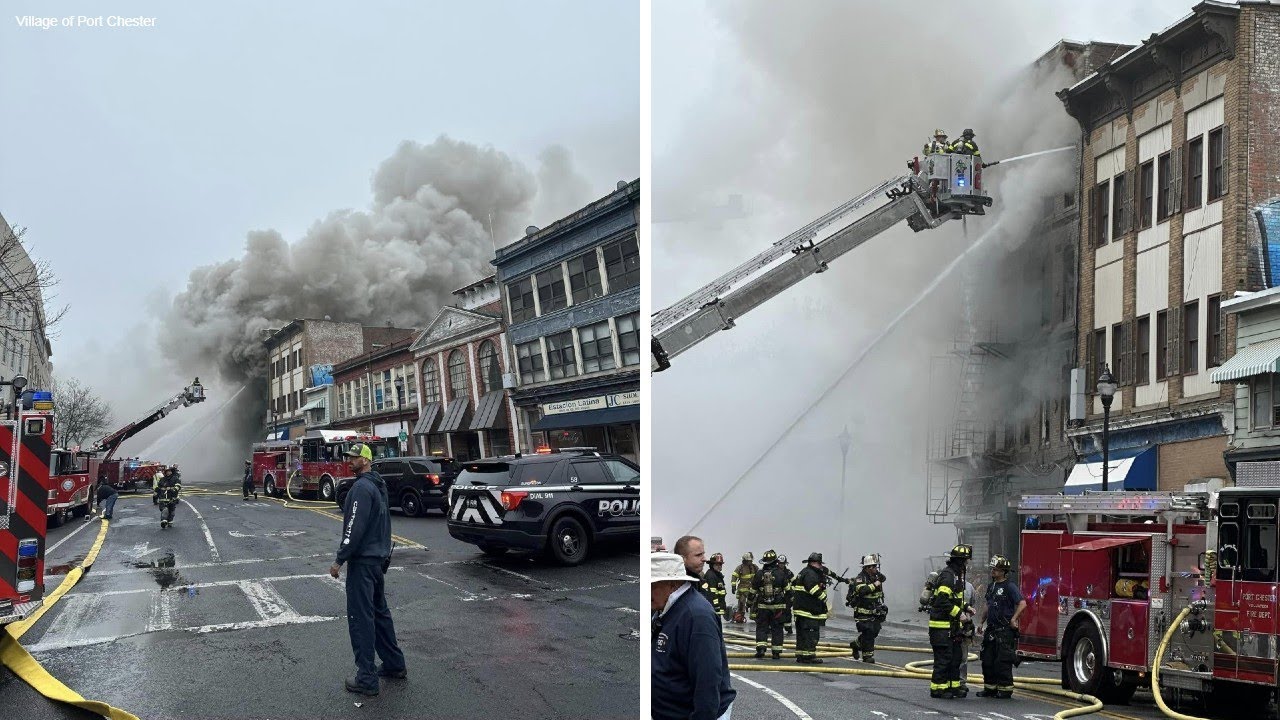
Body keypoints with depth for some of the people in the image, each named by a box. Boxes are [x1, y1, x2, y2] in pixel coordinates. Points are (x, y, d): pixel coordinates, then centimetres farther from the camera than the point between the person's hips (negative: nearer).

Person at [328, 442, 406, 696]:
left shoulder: (362, 487, -16)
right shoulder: (378, 485, 15)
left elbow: (355, 528, -22)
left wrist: (340, 560, -19)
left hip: (362, 561, -10)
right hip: (378, 558, 10)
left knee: (361, 618, -7)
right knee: (379, 611, 19)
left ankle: (367, 679, -6)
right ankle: (394, 665, 26)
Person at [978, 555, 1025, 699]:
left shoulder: (1010, 586, -11)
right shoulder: (991, 586, 15)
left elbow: (1022, 603, -18)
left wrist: (1013, 619, -19)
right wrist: (982, 622, 23)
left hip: (1005, 631, -8)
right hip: (991, 630, 8)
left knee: (1002, 661, -6)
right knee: (987, 660, 10)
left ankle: (1006, 689, 1)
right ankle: (990, 688, 18)